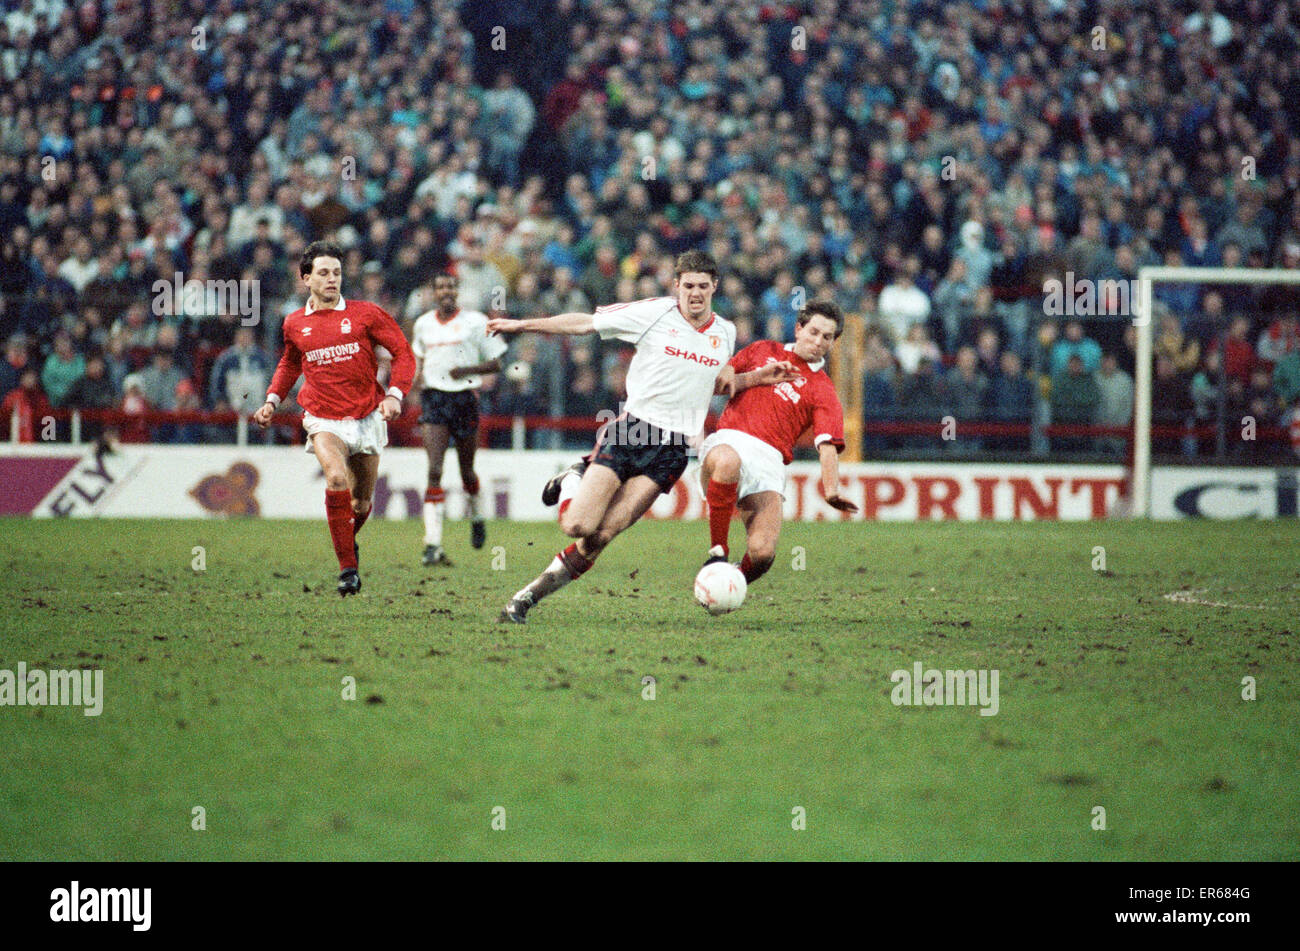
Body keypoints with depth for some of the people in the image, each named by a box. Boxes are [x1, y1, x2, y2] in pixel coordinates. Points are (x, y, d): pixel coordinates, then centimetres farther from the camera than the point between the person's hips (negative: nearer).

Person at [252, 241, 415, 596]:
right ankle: (347, 569, -23)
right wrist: (272, 401, 16)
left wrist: (395, 394, -12)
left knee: (361, 502, 9)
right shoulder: (295, 324, 7)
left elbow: (403, 352, 2)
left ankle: (348, 540, 45)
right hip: (323, 419, 0)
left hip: (367, 417, 0)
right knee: (336, 478, -27)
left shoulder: (365, 313, -2)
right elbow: (290, 363, 27)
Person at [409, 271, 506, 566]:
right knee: (434, 471, -13)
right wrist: (417, 375, 7)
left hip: (465, 396, -1)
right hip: (433, 397, 1)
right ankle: (433, 544, -19)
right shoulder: (423, 324, 9)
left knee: (467, 470, 10)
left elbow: (495, 363, 0)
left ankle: (476, 517, 44)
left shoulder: (475, 321, -2)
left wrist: (467, 370, -15)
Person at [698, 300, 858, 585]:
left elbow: (827, 446, -2)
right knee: (727, 461, -42)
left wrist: (831, 491, -20)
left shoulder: (823, 392, 12)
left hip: (769, 460, 0)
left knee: (762, 553, -21)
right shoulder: (763, 351, 21)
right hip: (728, 442, 0)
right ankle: (717, 551, -26)